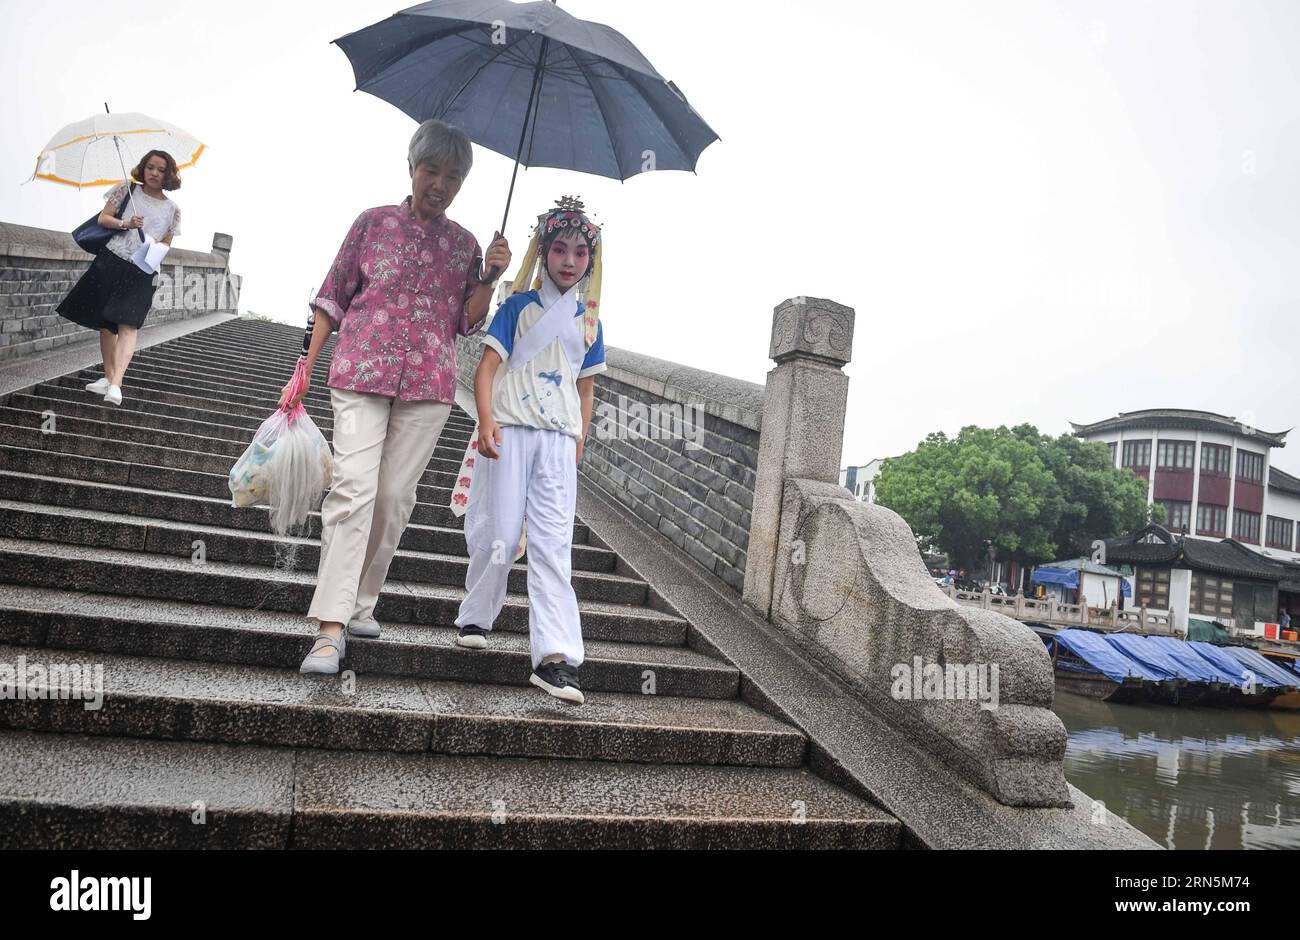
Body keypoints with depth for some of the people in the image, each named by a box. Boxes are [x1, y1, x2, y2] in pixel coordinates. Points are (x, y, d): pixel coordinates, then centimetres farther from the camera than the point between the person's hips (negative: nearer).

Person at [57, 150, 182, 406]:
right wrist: (125, 223, -14)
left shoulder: (172, 209, 9)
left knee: (128, 324, -15)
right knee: (106, 322, 7)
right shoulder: (126, 190, 7)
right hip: (110, 262, 1)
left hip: (141, 271, -1)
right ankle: (108, 377, 21)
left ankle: (116, 384, -25)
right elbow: (103, 218, 6)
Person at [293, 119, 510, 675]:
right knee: (354, 487, -14)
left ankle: (362, 602, 18)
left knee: (395, 496, 1)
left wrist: (489, 277, -6)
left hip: (428, 383, 2)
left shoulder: (464, 244, 13)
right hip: (361, 373, -2)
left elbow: (467, 323, 10)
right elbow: (332, 297, 9)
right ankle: (330, 628, -15)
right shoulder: (373, 223, 9)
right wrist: (306, 368, 3)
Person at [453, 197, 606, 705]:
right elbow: (487, 367, -2)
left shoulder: (589, 321, 15)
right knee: (499, 536, 1)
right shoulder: (520, 306, 5)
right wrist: (486, 420, -15)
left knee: (553, 544, -5)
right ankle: (474, 618, 27)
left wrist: (580, 439, 12)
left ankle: (556, 656, -9)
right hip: (510, 429, -2)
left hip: (559, 439, 2)